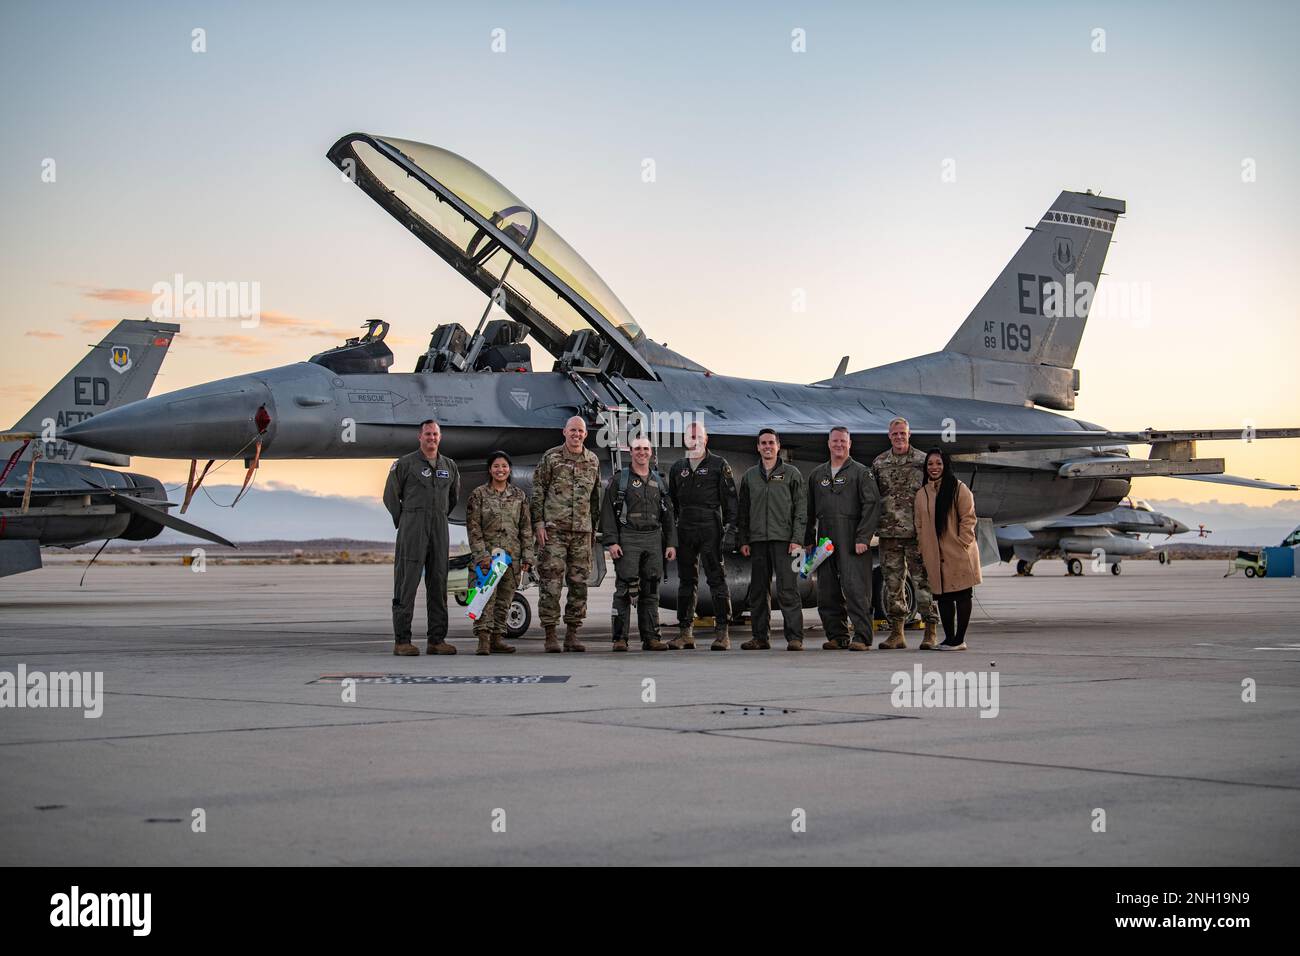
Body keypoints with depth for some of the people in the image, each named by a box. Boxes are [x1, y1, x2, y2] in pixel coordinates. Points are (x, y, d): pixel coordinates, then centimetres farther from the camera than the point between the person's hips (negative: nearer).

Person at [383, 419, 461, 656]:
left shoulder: (449, 466, 14)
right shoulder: (405, 463, 0)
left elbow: (454, 496, 28)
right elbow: (390, 496, 3)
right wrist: (403, 523, 5)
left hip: (439, 529, 5)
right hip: (412, 528, -5)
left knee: (438, 582, 5)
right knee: (407, 582, -7)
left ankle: (437, 639, 9)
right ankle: (402, 640, -7)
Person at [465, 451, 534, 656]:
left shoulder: (519, 496, 12)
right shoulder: (479, 494, 3)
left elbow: (526, 528, 12)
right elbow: (473, 527, -2)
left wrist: (527, 556, 4)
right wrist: (481, 554, -12)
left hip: (512, 555, 4)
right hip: (487, 554, -4)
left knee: (505, 599, 5)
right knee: (487, 594, -16)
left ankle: (497, 638, 10)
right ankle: (483, 638, -20)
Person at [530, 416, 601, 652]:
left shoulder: (593, 461, 12)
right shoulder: (551, 458, 1)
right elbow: (537, 491, 1)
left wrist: (594, 527, 15)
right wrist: (538, 522, -7)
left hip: (582, 531, 4)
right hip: (554, 529, -4)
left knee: (579, 583, 4)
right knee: (551, 583, -6)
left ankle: (572, 634, 11)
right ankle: (550, 635, -2)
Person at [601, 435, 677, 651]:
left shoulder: (659, 480, 17)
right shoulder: (619, 479, 4)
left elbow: (668, 514, 17)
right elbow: (608, 512, -2)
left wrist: (671, 543, 9)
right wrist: (611, 541, -12)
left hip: (654, 540, 4)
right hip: (627, 539, -4)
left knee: (651, 592, 4)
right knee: (624, 590, -7)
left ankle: (651, 637, 8)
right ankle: (620, 638, -6)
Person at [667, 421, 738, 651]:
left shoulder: (719, 465, 2)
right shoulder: (678, 467, 15)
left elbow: (730, 500, -1)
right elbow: (672, 502, 18)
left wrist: (730, 531, -10)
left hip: (710, 529, -4)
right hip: (684, 532, 4)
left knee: (717, 579, -5)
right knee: (686, 581, 7)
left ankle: (722, 632, -2)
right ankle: (685, 632, 12)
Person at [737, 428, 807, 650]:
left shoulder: (791, 473, 6)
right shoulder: (749, 476, 15)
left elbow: (801, 508, 2)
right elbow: (742, 511, 16)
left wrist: (797, 539, -8)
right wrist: (742, 540, 7)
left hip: (783, 539, -4)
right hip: (757, 540, 4)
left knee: (787, 590, -9)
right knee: (758, 591, 5)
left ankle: (794, 637, -9)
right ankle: (760, 637, 10)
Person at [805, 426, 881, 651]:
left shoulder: (860, 472, 3)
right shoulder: (817, 474, 18)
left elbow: (872, 506, -6)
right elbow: (810, 511, 21)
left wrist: (863, 538, -14)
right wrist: (808, 540, 13)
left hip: (852, 542, -5)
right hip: (825, 540, 5)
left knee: (855, 588, -12)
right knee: (827, 593, 5)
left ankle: (862, 637, -12)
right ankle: (836, 636, 13)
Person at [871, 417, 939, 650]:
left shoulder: (922, 461, 3)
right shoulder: (878, 463, 11)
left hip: (917, 533, -3)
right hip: (889, 533, 3)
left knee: (923, 581, -4)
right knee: (892, 582, 6)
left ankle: (931, 631, 1)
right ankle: (896, 632, 12)